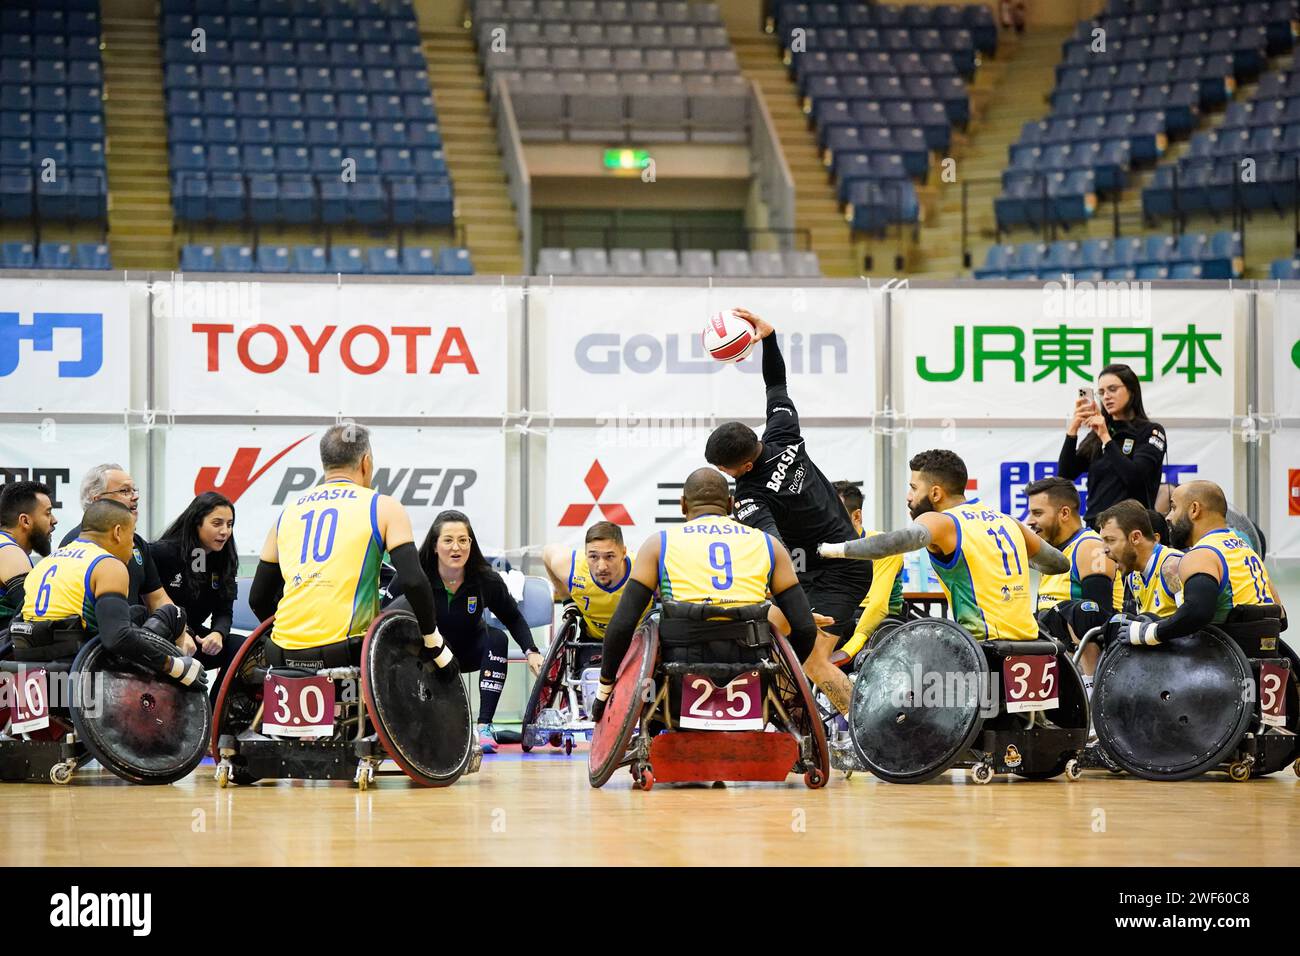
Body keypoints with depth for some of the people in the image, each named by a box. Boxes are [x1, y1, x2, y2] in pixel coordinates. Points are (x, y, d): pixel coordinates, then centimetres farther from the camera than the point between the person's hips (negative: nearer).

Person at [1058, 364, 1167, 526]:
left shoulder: (1150, 432, 2)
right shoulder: (1096, 434, 15)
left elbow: (1135, 477, -13)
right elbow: (1065, 474, 6)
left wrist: (1106, 438, -13)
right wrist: (1073, 429, -3)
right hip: (1095, 523, 4)